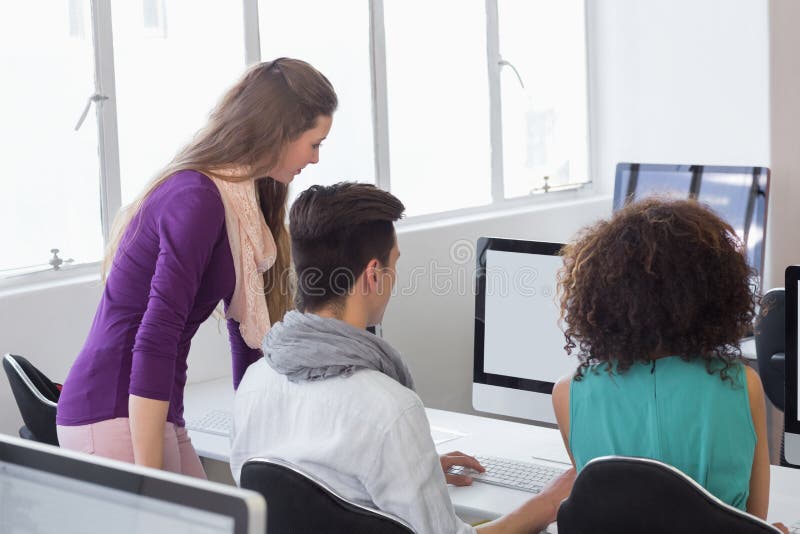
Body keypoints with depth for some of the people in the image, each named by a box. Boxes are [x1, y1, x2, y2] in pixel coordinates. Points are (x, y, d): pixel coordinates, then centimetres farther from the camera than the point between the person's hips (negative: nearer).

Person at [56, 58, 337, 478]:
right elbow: (154, 342, -23)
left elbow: (250, 324, 22)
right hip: (113, 416, -9)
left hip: (153, 415, 9)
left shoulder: (244, 201, 13)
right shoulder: (197, 200, -17)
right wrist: (148, 484, -24)